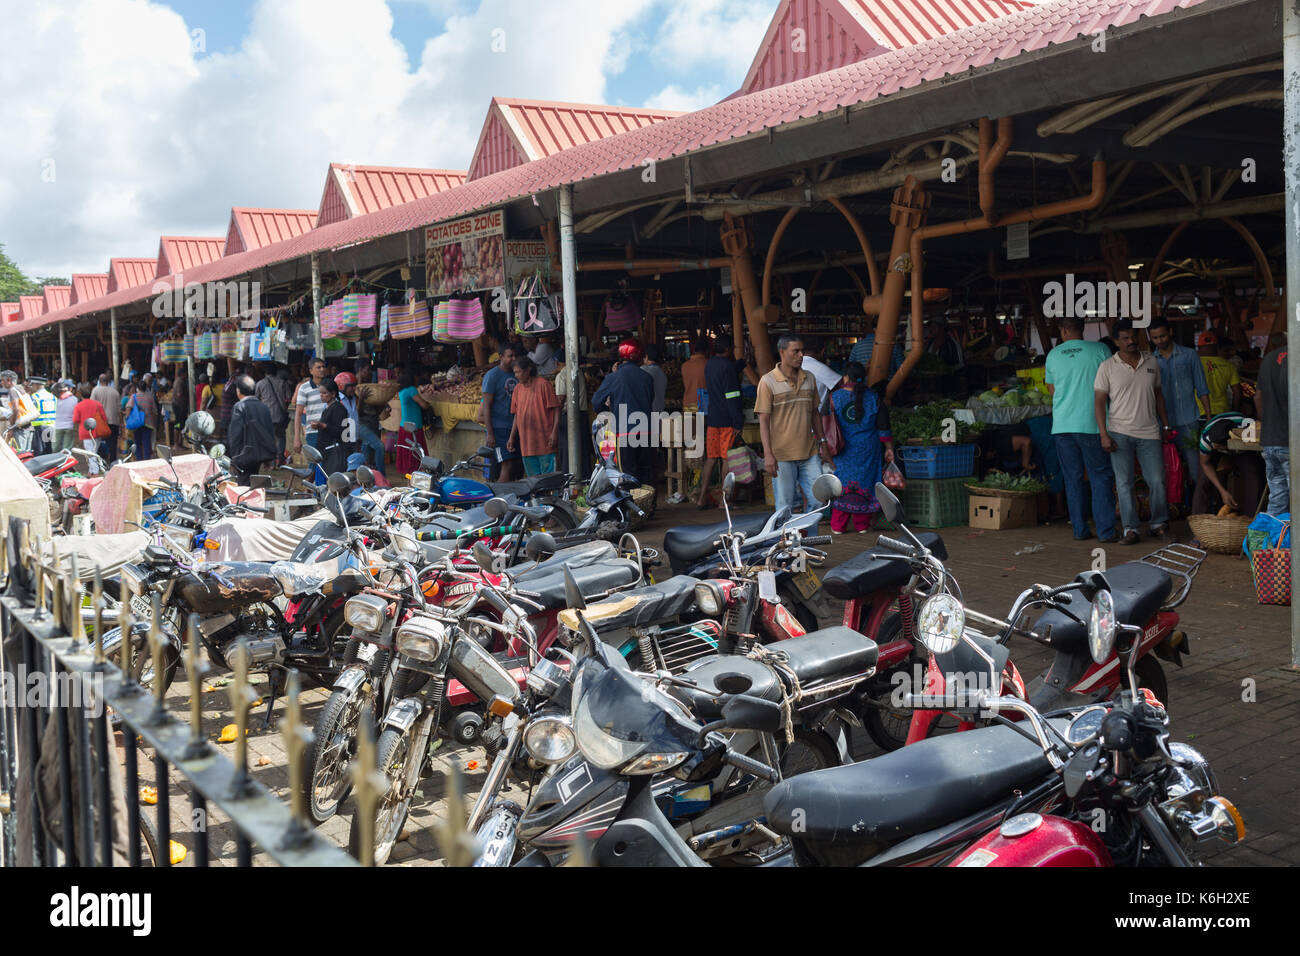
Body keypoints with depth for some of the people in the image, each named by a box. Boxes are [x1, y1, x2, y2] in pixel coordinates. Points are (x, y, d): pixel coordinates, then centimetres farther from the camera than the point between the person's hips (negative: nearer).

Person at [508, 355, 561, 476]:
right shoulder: (518, 388, 14)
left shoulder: (543, 384, -5)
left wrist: (554, 432, -14)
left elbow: (556, 409, -7)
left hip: (544, 442, -6)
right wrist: (511, 437, 15)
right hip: (526, 444, 6)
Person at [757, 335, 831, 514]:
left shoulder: (809, 379, 11)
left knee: (818, 500, 3)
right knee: (785, 507, 1)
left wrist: (822, 443, 16)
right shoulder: (768, 381, -5)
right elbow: (763, 420, -8)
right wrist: (768, 454, -15)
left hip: (809, 453, 5)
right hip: (782, 455, -5)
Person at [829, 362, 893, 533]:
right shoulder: (874, 397, -1)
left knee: (841, 484, 5)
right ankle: (862, 525, 14)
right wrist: (889, 448, 10)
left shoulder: (834, 397, -6)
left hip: (843, 450, -1)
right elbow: (883, 427, 3)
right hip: (868, 451, 1)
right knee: (865, 482, 9)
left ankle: (838, 526, 6)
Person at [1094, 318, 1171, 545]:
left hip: (1149, 433, 2)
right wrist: (1104, 435, -9)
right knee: (1124, 483, -2)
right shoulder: (1107, 367, -1)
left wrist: (1166, 425, 15)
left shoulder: (1151, 362, 10)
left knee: (1157, 481, 0)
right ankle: (1130, 529, 5)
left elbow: (1158, 394, 18)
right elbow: (1099, 401, -2)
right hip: (1120, 433, -2)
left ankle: (1159, 525, 16)